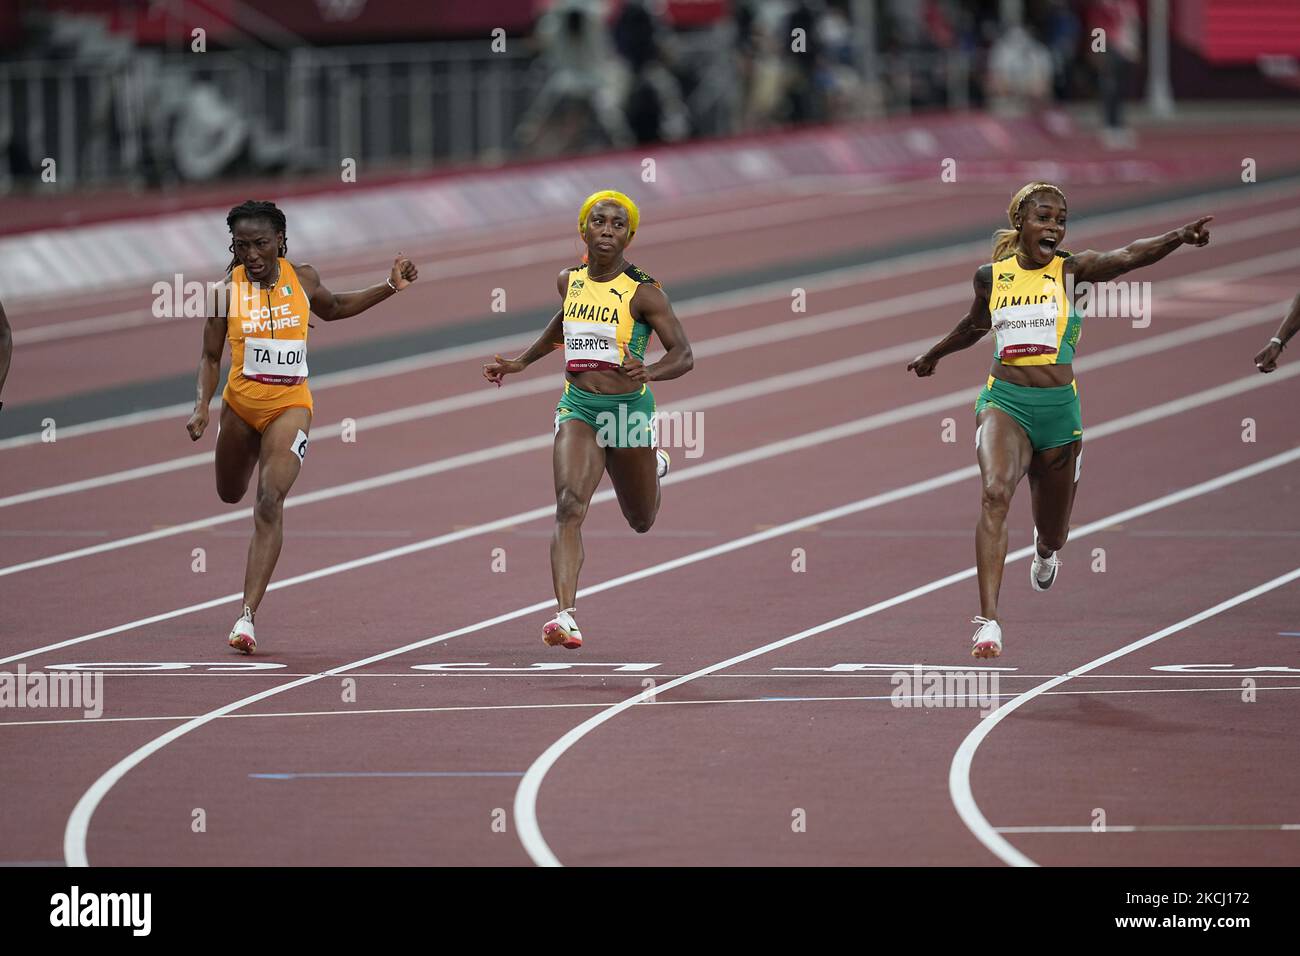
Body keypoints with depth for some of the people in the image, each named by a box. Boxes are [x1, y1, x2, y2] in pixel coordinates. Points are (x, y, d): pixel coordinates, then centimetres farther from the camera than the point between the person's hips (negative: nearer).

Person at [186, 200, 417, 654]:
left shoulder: (302, 278, -2)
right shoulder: (227, 291, -7)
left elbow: (333, 307, 21)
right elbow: (211, 357, 1)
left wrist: (390, 287, 11)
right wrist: (202, 407, -14)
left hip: (289, 406, -1)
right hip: (240, 403, 1)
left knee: (270, 502, -18)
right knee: (230, 494, 22)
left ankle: (247, 616, -23)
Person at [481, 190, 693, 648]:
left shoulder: (643, 292, -11)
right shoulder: (570, 281, 3)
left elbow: (683, 356, -15)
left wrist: (650, 372, -35)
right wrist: (521, 362, 23)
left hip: (629, 409, -2)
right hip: (578, 408, 2)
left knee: (640, 521, 19)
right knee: (569, 506, -22)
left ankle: (655, 465, 56)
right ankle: (565, 616, -31)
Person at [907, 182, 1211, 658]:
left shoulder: (1070, 271, -3)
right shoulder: (991, 276, 4)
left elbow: (1126, 257, -22)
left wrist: (1177, 238, -40)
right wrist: (932, 355, 43)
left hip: (1059, 409, 0)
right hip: (1004, 402, 0)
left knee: (1052, 534, 16)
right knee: (995, 493, -30)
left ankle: (1044, 550, 59)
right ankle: (989, 622, -36)